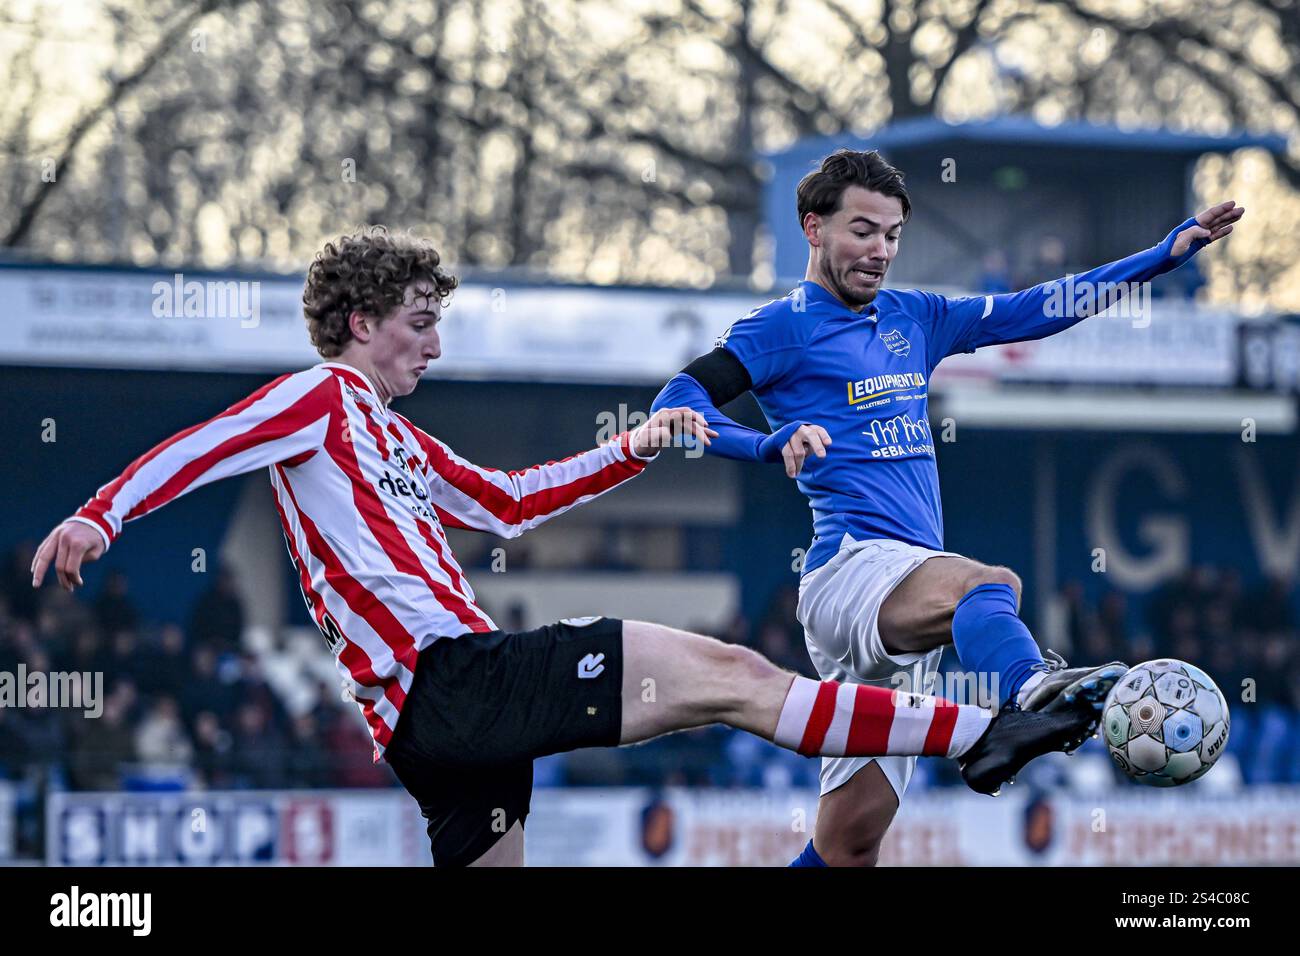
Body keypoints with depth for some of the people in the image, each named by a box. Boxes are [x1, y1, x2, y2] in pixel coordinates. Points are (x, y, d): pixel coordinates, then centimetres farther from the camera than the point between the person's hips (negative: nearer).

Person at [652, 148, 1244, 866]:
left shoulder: (912, 318, 23)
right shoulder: (785, 326, 2)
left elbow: (1033, 309, 27)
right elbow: (677, 403, -10)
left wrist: (1171, 252, 23)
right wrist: (771, 443, -29)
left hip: (904, 608, 8)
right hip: (850, 565, -8)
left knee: (848, 843, 2)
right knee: (989, 584, -39)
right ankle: (1032, 691, -72)